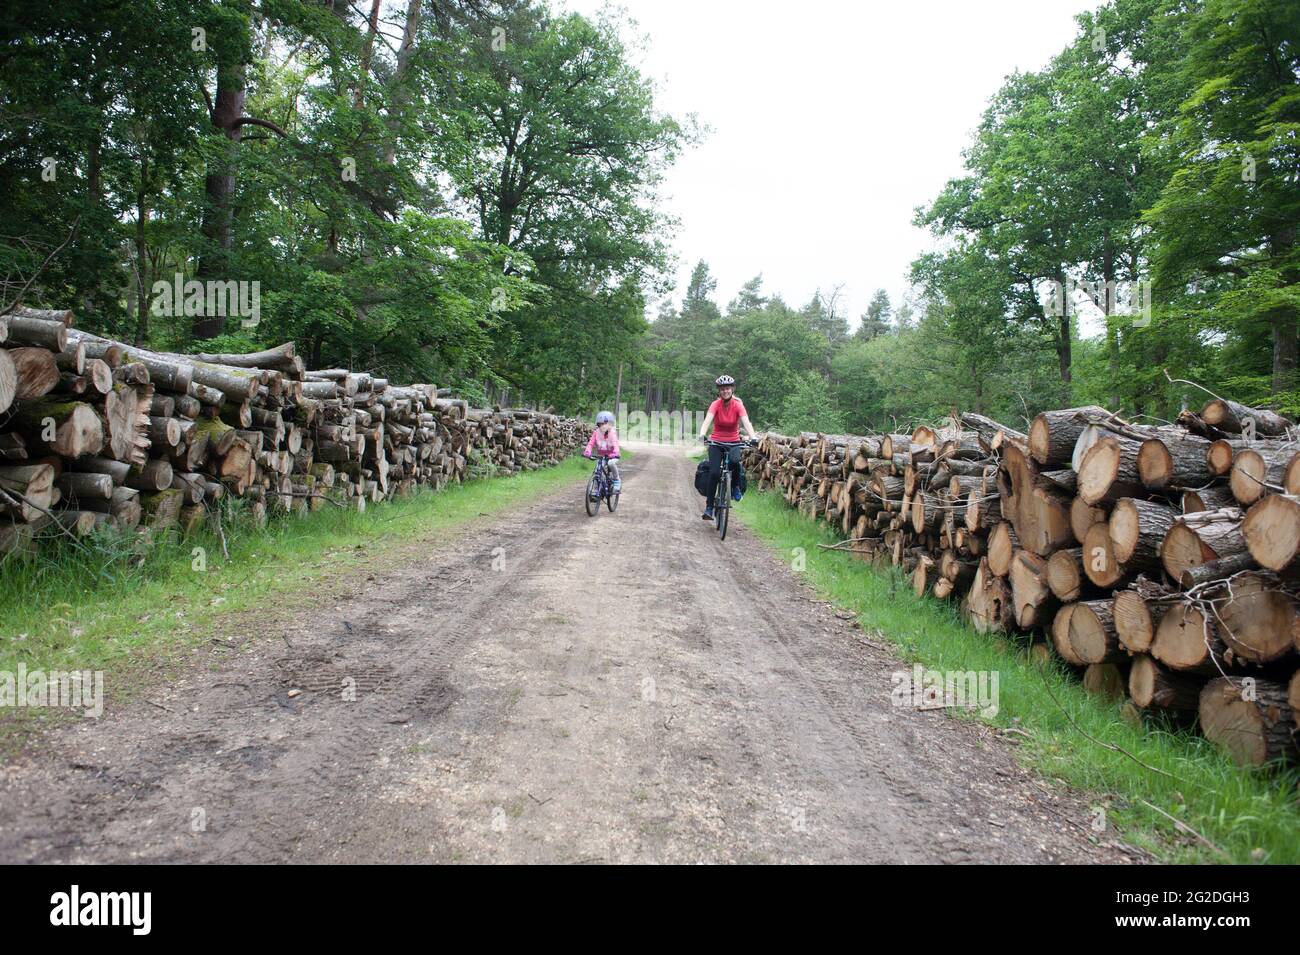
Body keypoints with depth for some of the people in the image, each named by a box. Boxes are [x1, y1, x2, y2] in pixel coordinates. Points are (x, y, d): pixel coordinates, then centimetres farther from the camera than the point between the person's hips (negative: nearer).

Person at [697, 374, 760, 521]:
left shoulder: (738, 405, -10)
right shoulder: (715, 405, -10)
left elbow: (746, 422, -22)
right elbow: (707, 420, -25)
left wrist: (753, 437, -40)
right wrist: (702, 434, -45)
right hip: (716, 442, 0)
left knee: (735, 461, -32)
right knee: (714, 473, -15)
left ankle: (735, 486, -2)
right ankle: (709, 507, -5)